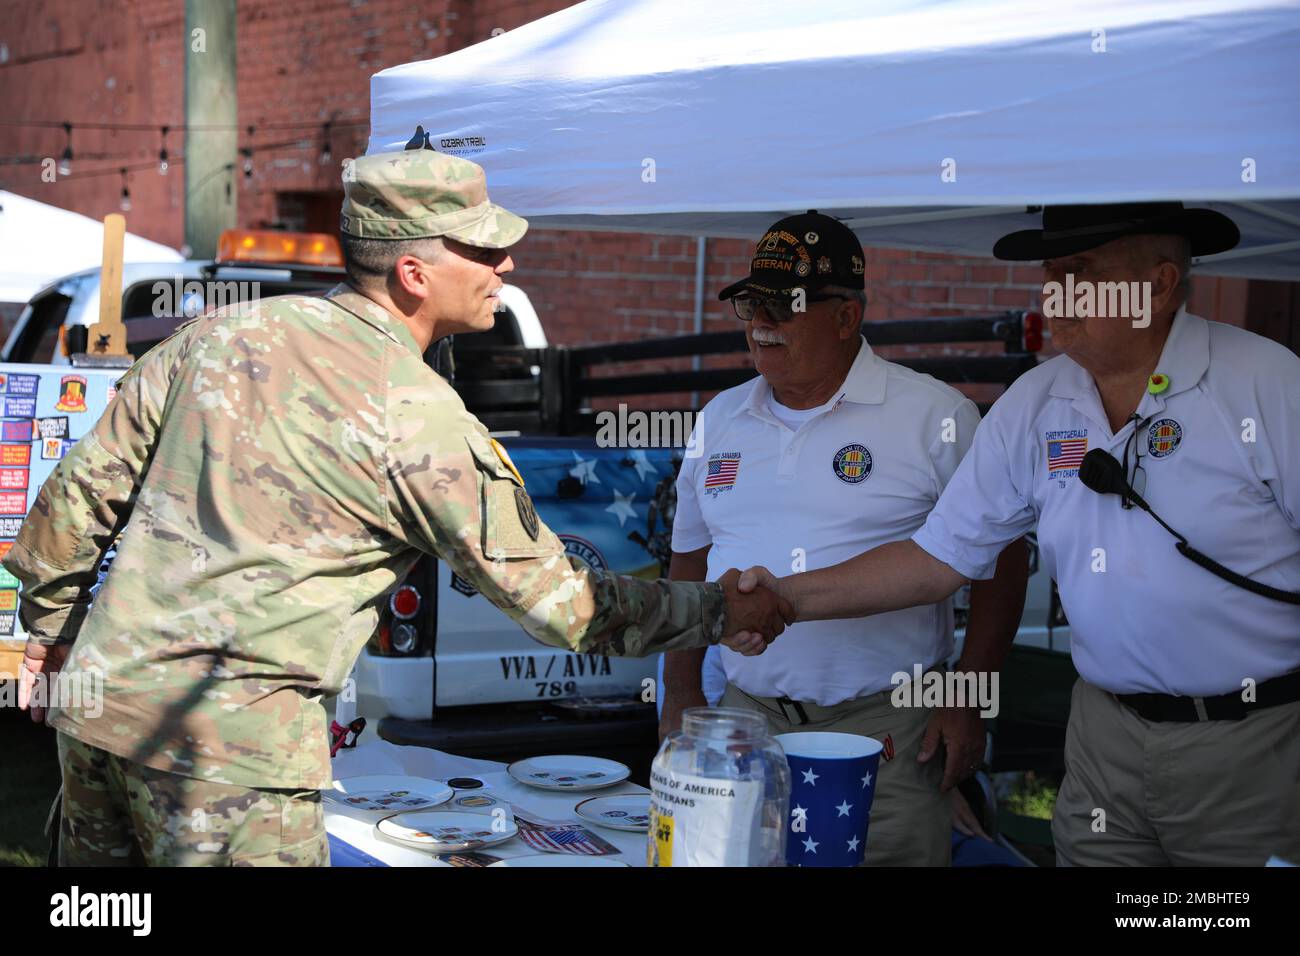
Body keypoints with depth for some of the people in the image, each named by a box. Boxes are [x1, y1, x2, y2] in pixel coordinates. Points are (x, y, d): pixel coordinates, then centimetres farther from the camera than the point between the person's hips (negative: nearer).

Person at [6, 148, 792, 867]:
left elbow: (88, 482, 11)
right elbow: (554, 599, -6)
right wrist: (720, 613, 5)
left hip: (99, 690, 7)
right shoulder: (419, 421, -11)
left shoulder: (230, 330, 6)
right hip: (229, 741, -7)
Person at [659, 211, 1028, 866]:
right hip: (746, 718, 4)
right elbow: (691, 561, 17)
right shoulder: (720, 420, 10)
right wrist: (682, 696, 11)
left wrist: (966, 703, -8)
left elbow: (999, 562, -3)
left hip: (886, 729, -4)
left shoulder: (935, 415, -5)